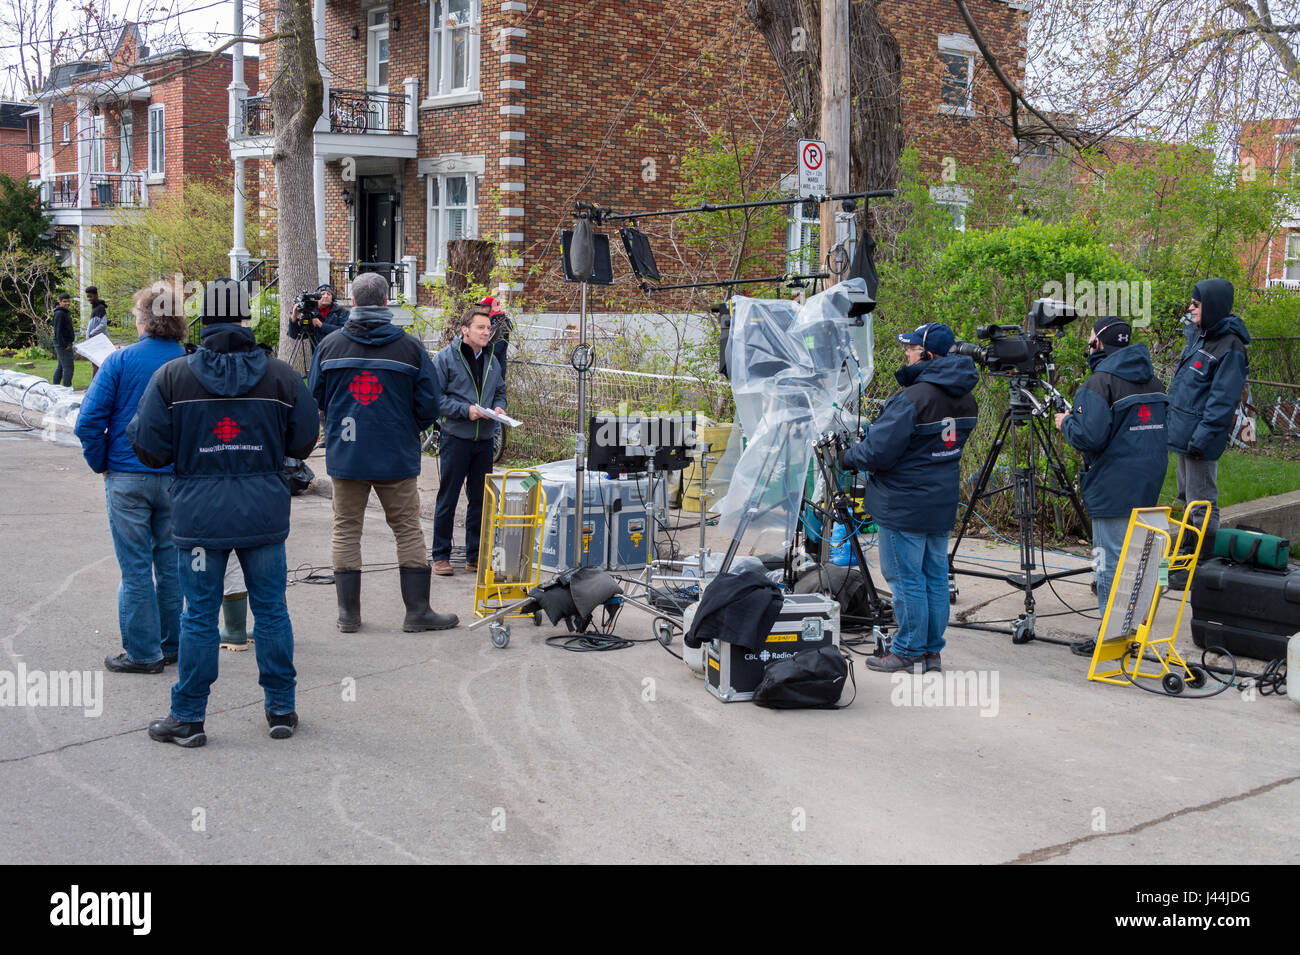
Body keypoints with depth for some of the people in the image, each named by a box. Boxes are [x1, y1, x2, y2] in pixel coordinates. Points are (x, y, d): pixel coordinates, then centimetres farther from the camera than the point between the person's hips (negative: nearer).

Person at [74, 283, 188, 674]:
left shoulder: (122, 360, -9)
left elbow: (89, 420, -11)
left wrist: (101, 464, 2)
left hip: (127, 477, -2)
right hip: (177, 479, 3)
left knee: (136, 567, 5)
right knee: (171, 563, 13)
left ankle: (143, 652, 10)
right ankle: (172, 644, 23)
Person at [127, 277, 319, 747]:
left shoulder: (172, 376, -5)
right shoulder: (281, 375, -2)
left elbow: (151, 448, -4)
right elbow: (303, 443, 5)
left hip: (199, 518, -1)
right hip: (264, 515, 1)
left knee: (199, 615, 6)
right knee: (271, 609, 11)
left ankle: (187, 717, 14)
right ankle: (281, 708, 20)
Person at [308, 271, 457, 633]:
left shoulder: (329, 345, -3)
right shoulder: (410, 347, -7)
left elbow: (315, 399, 7)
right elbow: (428, 405, -3)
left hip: (344, 455, 1)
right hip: (397, 456, -1)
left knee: (346, 529, 11)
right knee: (408, 530, 9)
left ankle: (349, 612, 14)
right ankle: (417, 611, 12)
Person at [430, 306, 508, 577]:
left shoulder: (491, 360, 11)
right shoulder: (445, 358, -8)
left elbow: (500, 391, 22)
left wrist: (499, 408, 0)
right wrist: (465, 410, -19)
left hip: (485, 440, 6)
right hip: (455, 439, -6)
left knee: (480, 500, 10)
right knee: (447, 499, 1)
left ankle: (475, 556, 20)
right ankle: (441, 556, 10)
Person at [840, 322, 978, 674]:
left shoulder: (912, 398, -21)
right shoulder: (964, 398, 6)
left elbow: (879, 451, -22)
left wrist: (849, 457, -1)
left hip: (904, 506, -8)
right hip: (943, 504, 8)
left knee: (906, 579, 1)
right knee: (936, 576, 13)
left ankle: (908, 651, 8)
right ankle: (932, 651, 20)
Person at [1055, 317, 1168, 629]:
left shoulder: (1100, 382, -13)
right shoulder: (1152, 380, 13)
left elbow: (1089, 436, -23)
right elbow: (1165, 430, 22)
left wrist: (1066, 422, -2)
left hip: (1113, 489, -8)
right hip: (1149, 485, 8)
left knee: (1111, 562, -3)